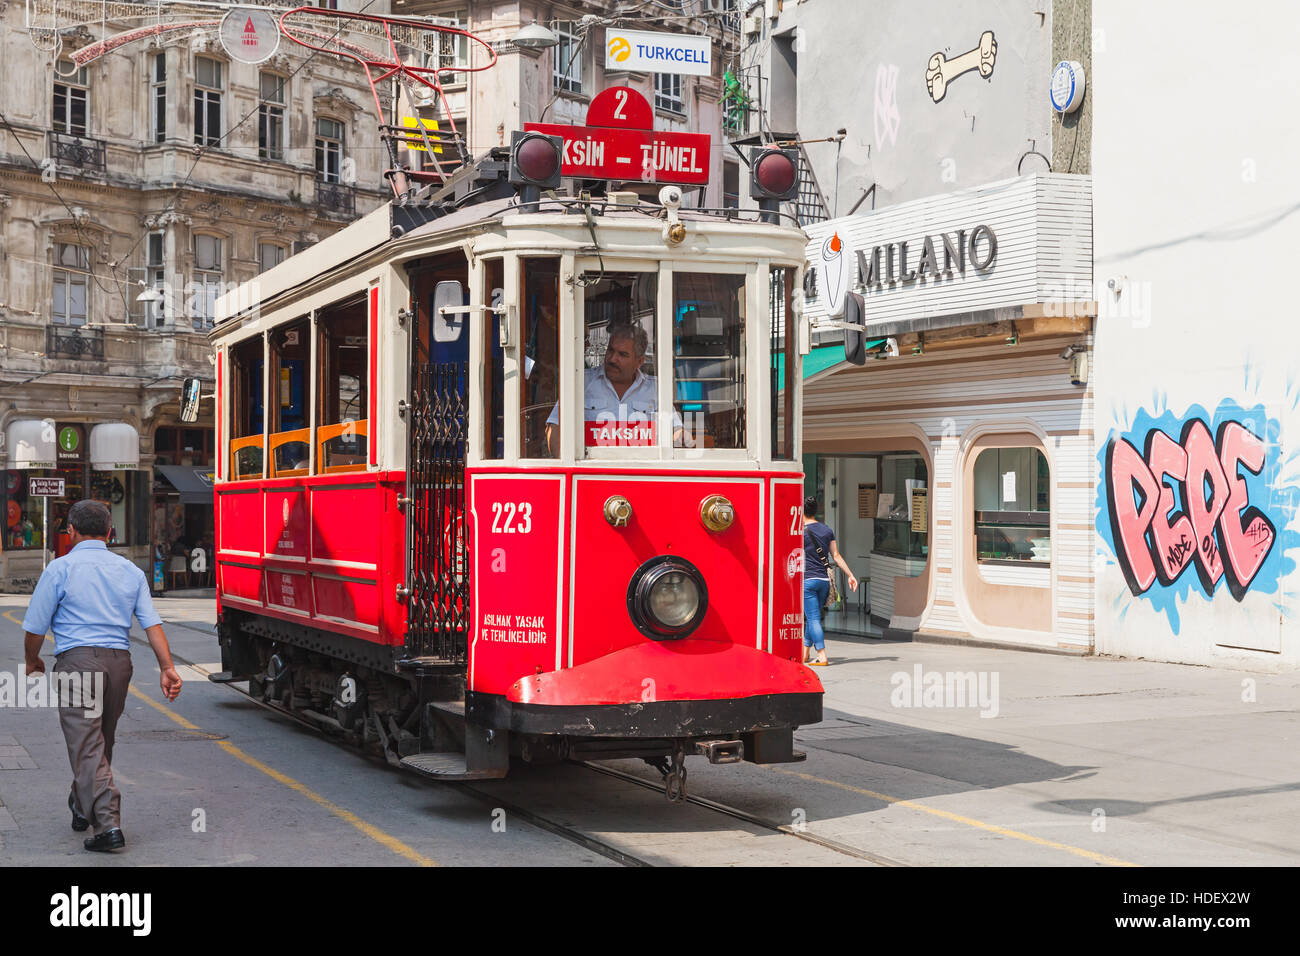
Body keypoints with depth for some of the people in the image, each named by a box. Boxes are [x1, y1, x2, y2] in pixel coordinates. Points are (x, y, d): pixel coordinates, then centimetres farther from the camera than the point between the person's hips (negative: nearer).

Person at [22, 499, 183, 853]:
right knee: (102, 742, 21)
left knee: (86, 746, -6)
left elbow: (35, 626, 0)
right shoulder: (130, 571, 10)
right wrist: (167, 667, -2)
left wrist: (32, 661, 18)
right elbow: (152, 623, 1)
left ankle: (108, 824, -17)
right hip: (119, 662, 5)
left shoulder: (61, 568, -2)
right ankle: (82, 807, 40)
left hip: (77, 662, -5)